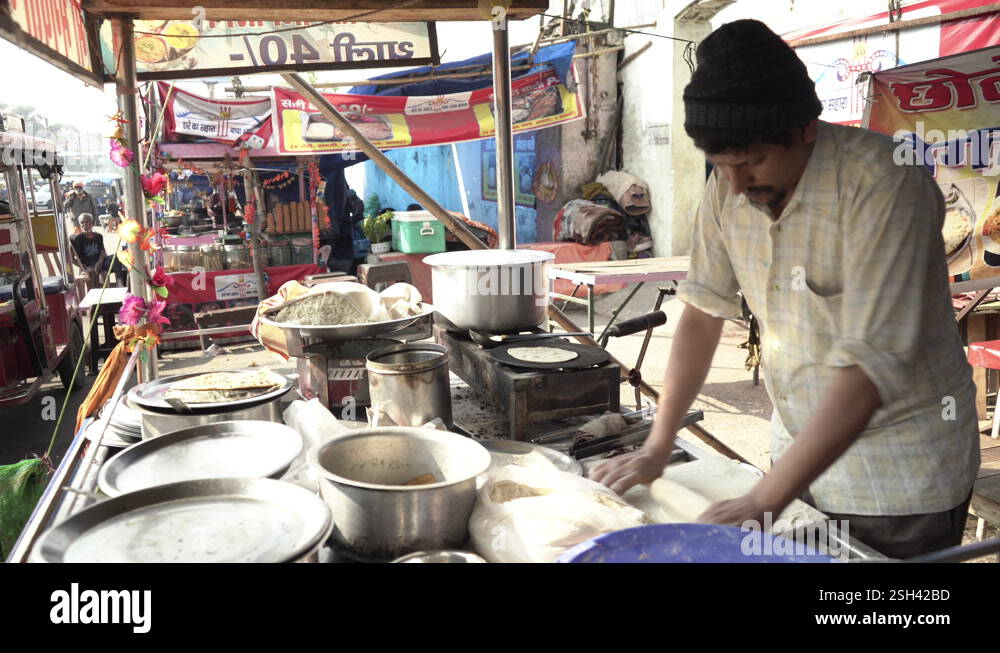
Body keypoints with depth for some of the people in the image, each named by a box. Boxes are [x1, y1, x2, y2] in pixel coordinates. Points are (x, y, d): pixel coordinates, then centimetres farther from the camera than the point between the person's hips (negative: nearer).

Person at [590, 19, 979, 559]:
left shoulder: (885, 184, -25)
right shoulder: (727, 188, -7)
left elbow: (872, 363, -30)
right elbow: (704, 310, -1)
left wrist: (765, 503, -34)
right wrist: (657, 447, -5)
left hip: (902, 472, -5)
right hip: (799, 451, 5)